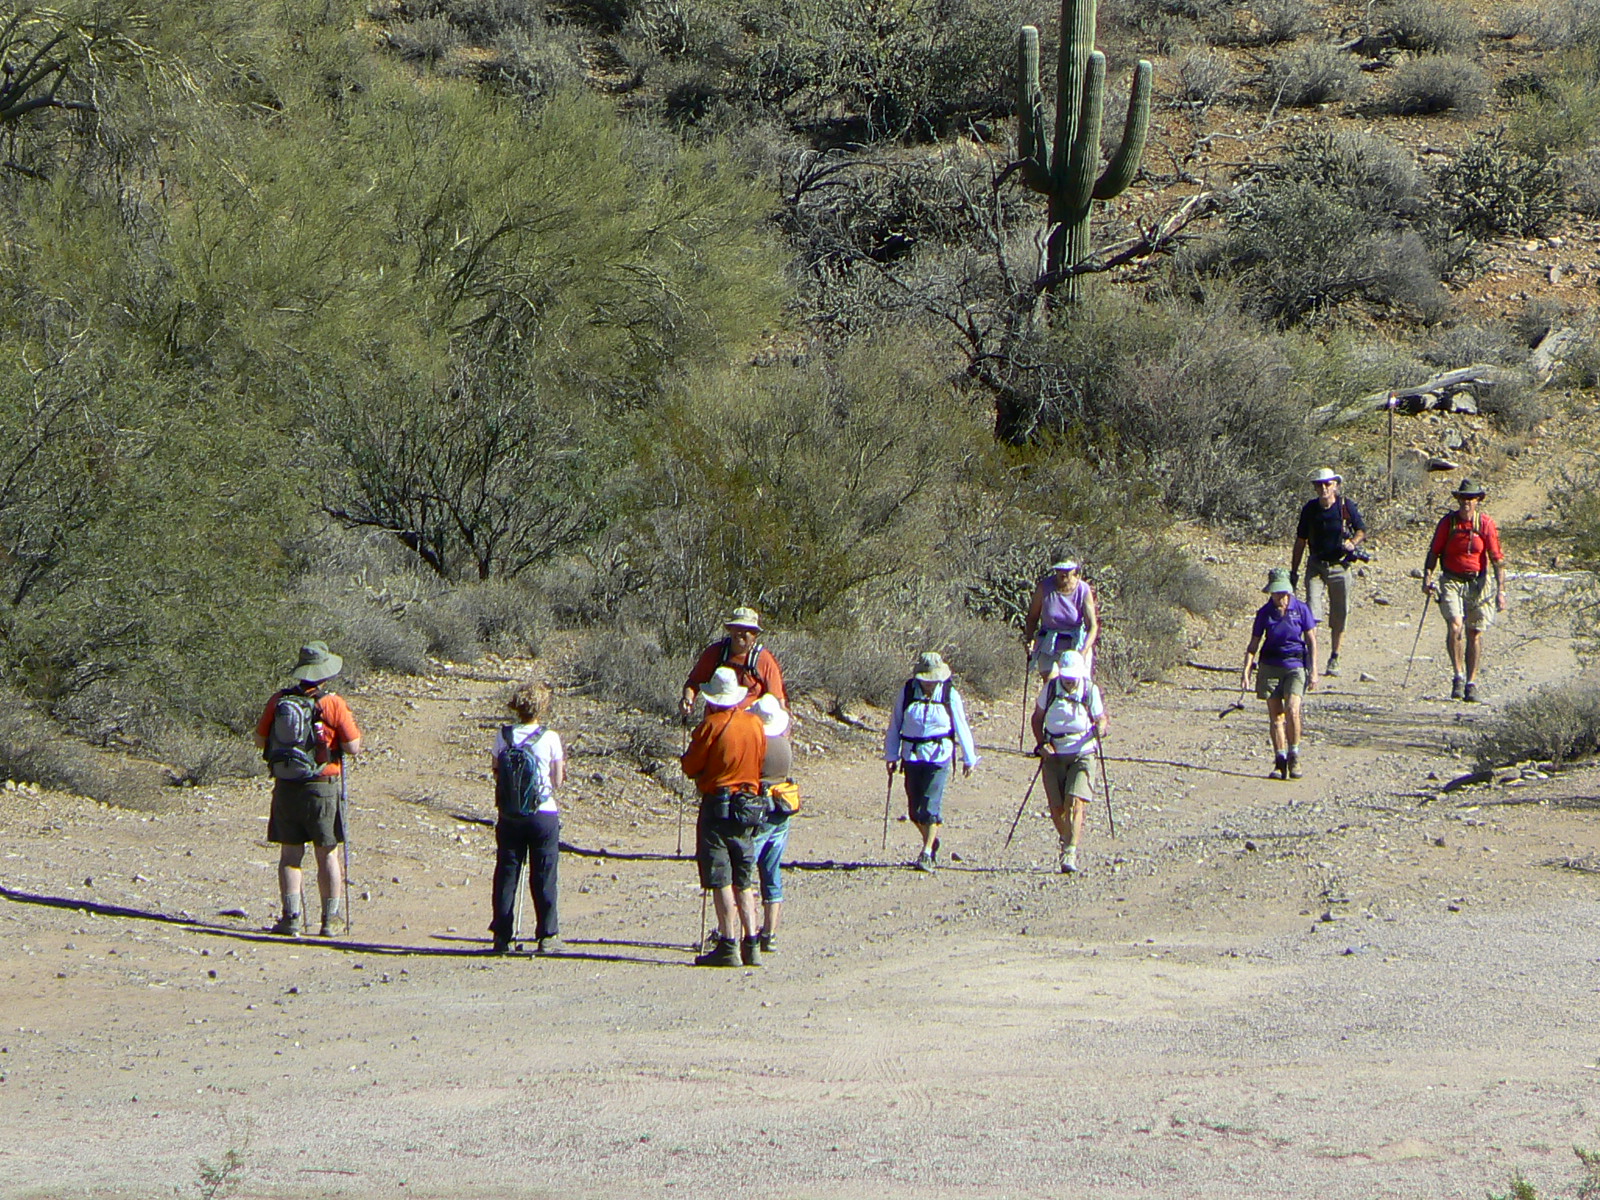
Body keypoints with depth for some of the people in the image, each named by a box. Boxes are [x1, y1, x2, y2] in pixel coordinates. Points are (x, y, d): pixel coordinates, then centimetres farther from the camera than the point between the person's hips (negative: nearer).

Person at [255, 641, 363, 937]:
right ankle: (329, 920, 7)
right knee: (327, 855, 6)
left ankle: (291, 917, 1)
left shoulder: (278, 701, -1)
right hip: (321, 788, -2)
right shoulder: (333, 704, -10)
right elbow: (353, 747, -9)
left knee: (290, 854, 7)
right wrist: (356, 732, 12)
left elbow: (260, 740, 7)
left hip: (285, 787, 2)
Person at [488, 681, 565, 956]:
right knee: (543, 877, 5)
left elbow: (495, 768, 6)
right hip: (543, 816, -2)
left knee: (506, 873, 9)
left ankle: (502, 935, 8)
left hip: (508, 816, 2)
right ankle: (547, 936, 6)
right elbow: (558, 781, -4)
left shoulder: (503, 736, -3)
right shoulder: (550, 738, -10)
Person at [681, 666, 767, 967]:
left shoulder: (712, 725, -11)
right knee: (744, 882, 13)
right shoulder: (756, 724, 5)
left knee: (721, 880, -4)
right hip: (750, 804, 6)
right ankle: (752, 945, 9)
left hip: (717, 804, -6)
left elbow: (690, 766, -5)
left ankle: (729, 946, -8)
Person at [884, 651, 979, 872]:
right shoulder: (907, 692, 0)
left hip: (939, 756, -3)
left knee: (930, 806, -12)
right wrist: (891, 756, 7)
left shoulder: (950, 695, -4)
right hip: (912, 755, 3)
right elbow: (895, 725, 7)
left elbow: (961, 727, 3)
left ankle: (927, 854, -6)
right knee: (914, 810, 6)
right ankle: (931, 840, 30)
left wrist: (969, 759, 5)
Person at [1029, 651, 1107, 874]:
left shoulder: (1091, 691, -5)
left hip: (1082, 753, -2)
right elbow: (1037, 718, 8)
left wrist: (1100, 729, -18)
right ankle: (1066, 840, 30)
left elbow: (1101, 719, 6)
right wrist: (1042, 744, -7)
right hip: (1054, 755, 2)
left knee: (1075, 803, -18)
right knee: (1057, 808, 1)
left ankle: (1070, 854, -19)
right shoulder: (1050, 689, -3)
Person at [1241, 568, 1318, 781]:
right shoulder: (1265, 612, 2)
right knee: (1275, 715, -1)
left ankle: (1294, 756, -3)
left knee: (1292, 710, -19)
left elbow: (1311, 641, 3)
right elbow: (1254, 644, 7)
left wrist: (1313, 671, -2)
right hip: (1270, 666, 2)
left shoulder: (1301, 609, -2)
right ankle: (1280, 762, 6)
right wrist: (1246, 670, -5)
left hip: (1295, 665, -2)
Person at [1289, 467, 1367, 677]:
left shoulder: (1346, 507, -5)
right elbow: (1300, 540, 8)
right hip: (1316, 566, 0)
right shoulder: (1310, 509, -1)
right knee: (1313, 612, -13)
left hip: (1339, 566, 0)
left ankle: (1334, 658, 20)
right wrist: (1294, 571, 8)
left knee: (1338, 617, 6)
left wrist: (1352, 543, -17)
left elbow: (1362, 531, 7)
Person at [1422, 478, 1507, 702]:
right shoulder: (1447, 522, -2)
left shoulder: (1486, 523, -4)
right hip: (1452, 581, 0)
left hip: (1478, 581, 0)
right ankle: (1458, 676, -8)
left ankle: (1471, 683, 12)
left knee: (1475, 633, 3)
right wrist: (1427, 577, -7)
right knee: (1455, 626, -19)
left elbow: (1497, 559, -3)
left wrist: (1501, 591, -8)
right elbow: (1433, 552, 8)